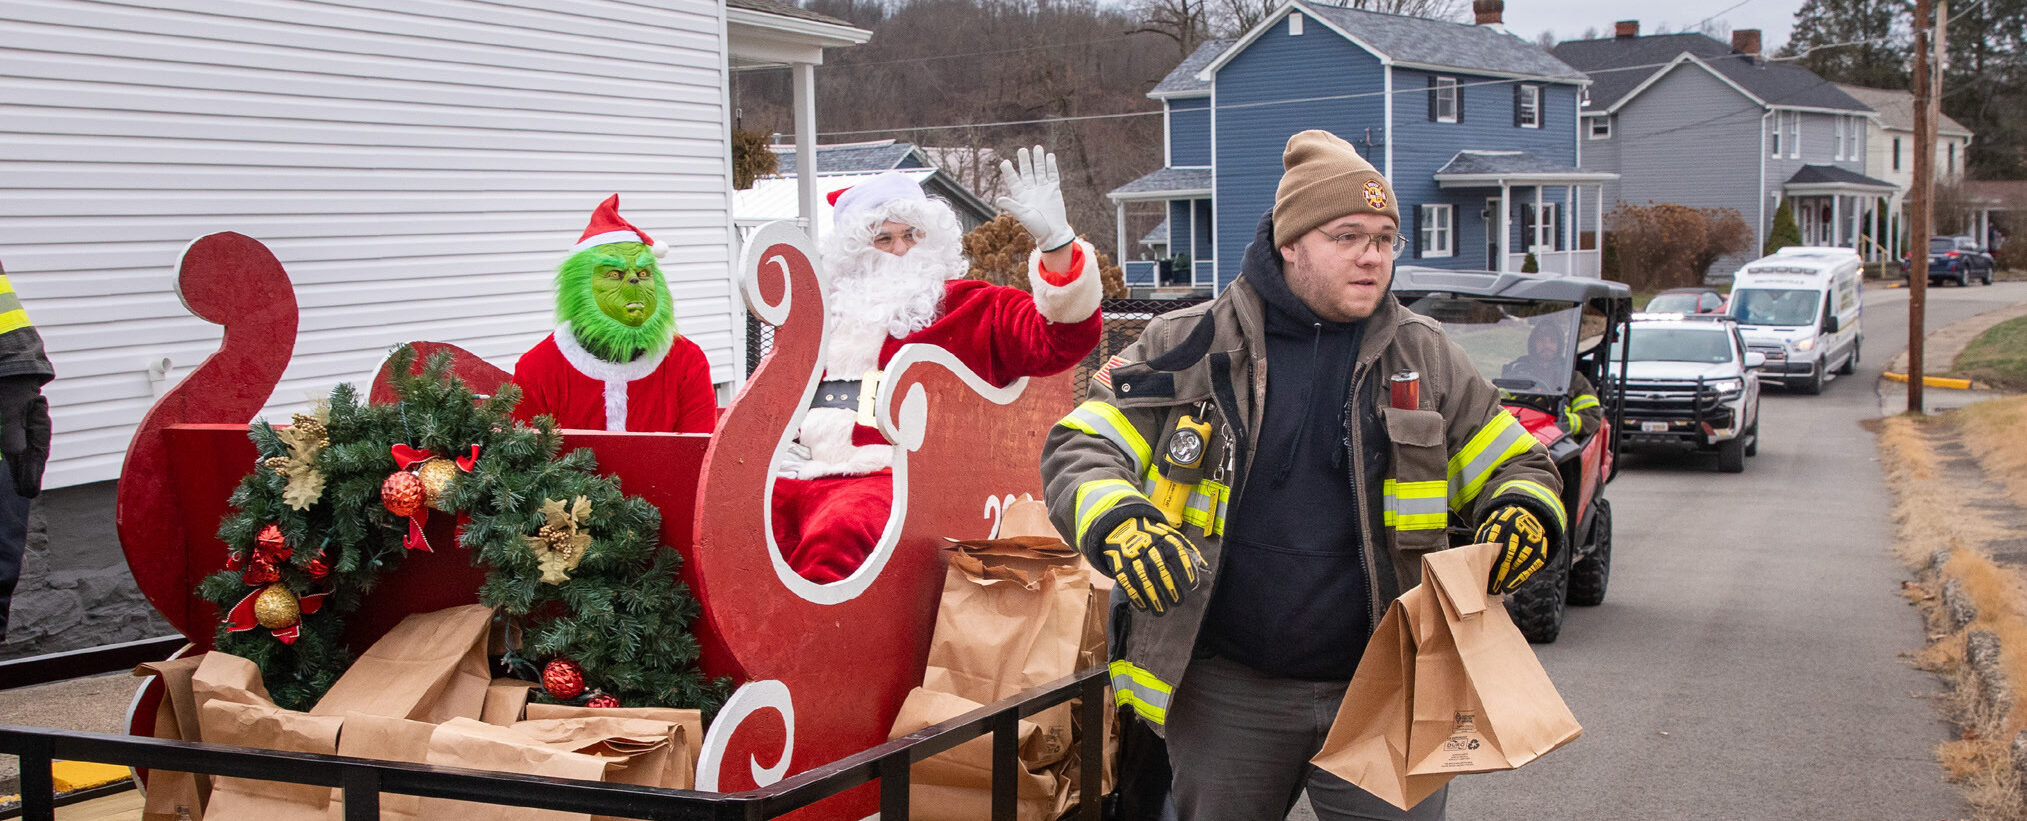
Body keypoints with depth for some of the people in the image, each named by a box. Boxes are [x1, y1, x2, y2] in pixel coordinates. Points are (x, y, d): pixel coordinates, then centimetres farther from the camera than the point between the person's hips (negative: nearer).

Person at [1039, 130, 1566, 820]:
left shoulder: (1424, 356, 6)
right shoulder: (1191, 347, -2)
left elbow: (1513, 464, 13)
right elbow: (1079, 451, -4)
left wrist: (1526, 514, -11)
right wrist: (1116, 523, -25)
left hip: (1380, 689, 1)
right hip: (1226, 692, -1)